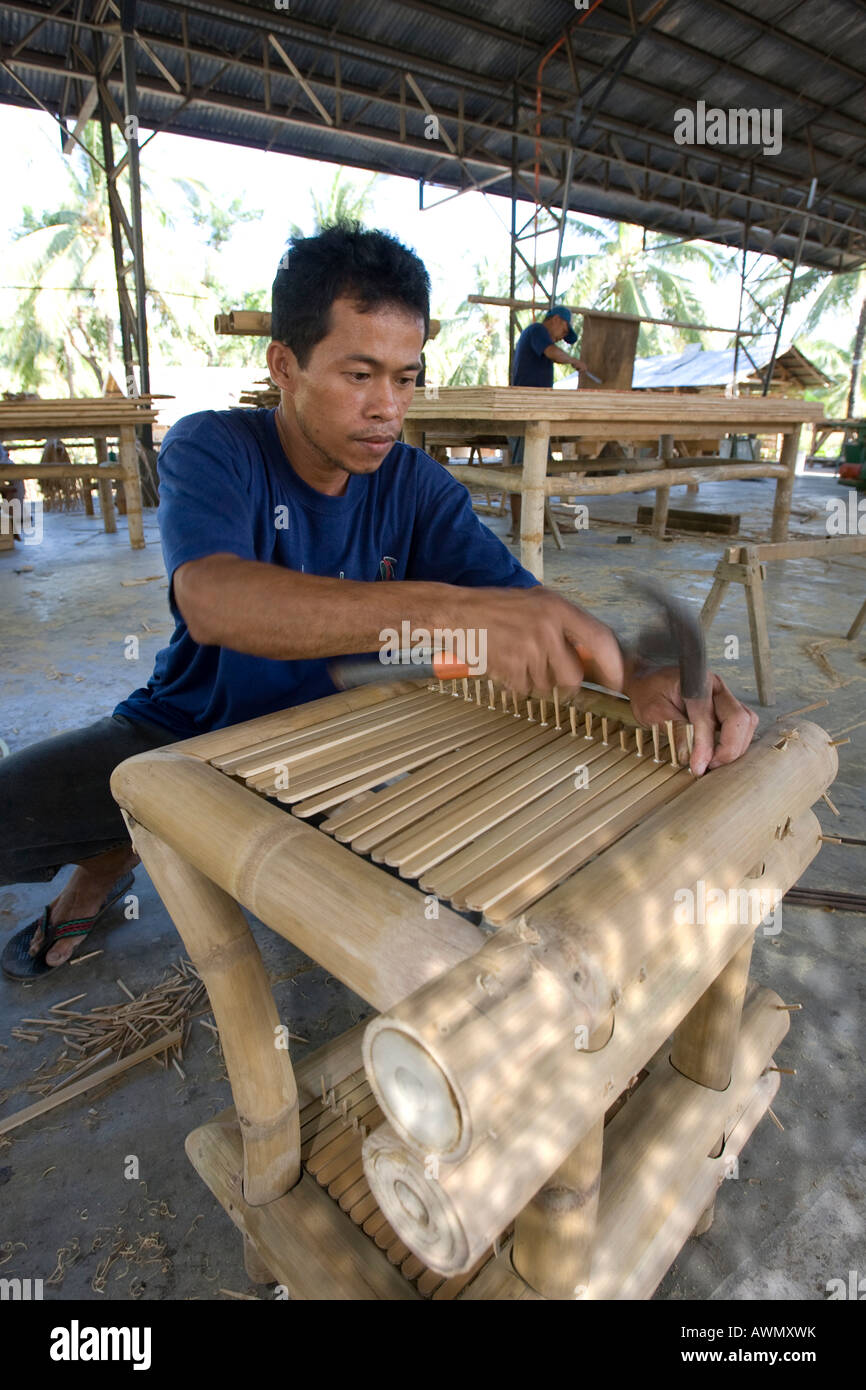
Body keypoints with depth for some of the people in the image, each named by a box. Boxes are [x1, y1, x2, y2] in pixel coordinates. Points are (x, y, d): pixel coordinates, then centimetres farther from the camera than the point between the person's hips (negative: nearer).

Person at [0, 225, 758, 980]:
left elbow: (525, 600, -16)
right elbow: (211, 599, -38)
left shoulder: (417, 485, -7)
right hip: (190, 726, -3)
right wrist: (444, 608, -52)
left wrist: (642, 674, -37)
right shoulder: (210, 450, -17)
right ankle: (115, 854, 16)